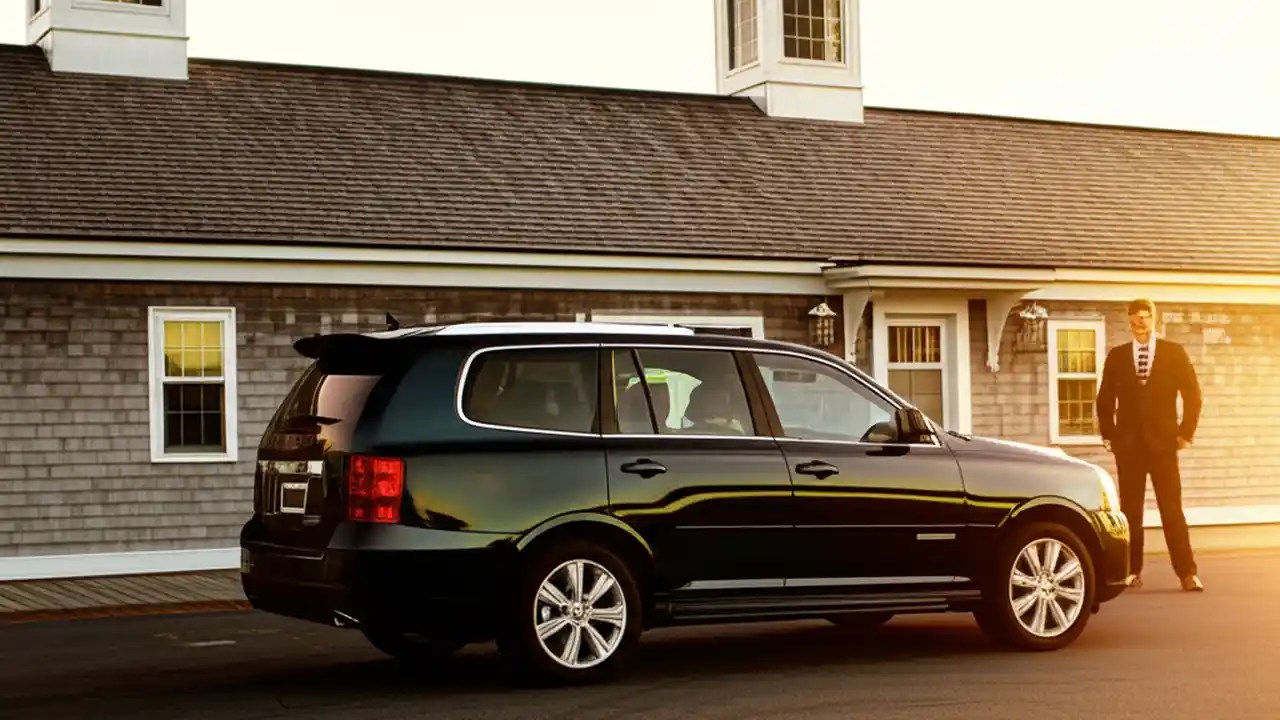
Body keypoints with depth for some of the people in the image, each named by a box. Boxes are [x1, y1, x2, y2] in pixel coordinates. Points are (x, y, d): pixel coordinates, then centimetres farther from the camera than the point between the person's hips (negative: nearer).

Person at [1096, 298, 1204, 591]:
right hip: (1128, 444, 2)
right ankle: (1132, 571, 6)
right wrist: (1109, 435, 4)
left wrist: (1186, 433, -1)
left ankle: (1187, 572, -3)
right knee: (1130, 510, 1)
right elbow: (1105, 400, 12)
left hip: (1163, 442, -1)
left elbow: (1192, 394, 4)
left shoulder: (1174, 352, 5)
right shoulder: (1117, 356, 9)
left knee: (1172, 509, -4)